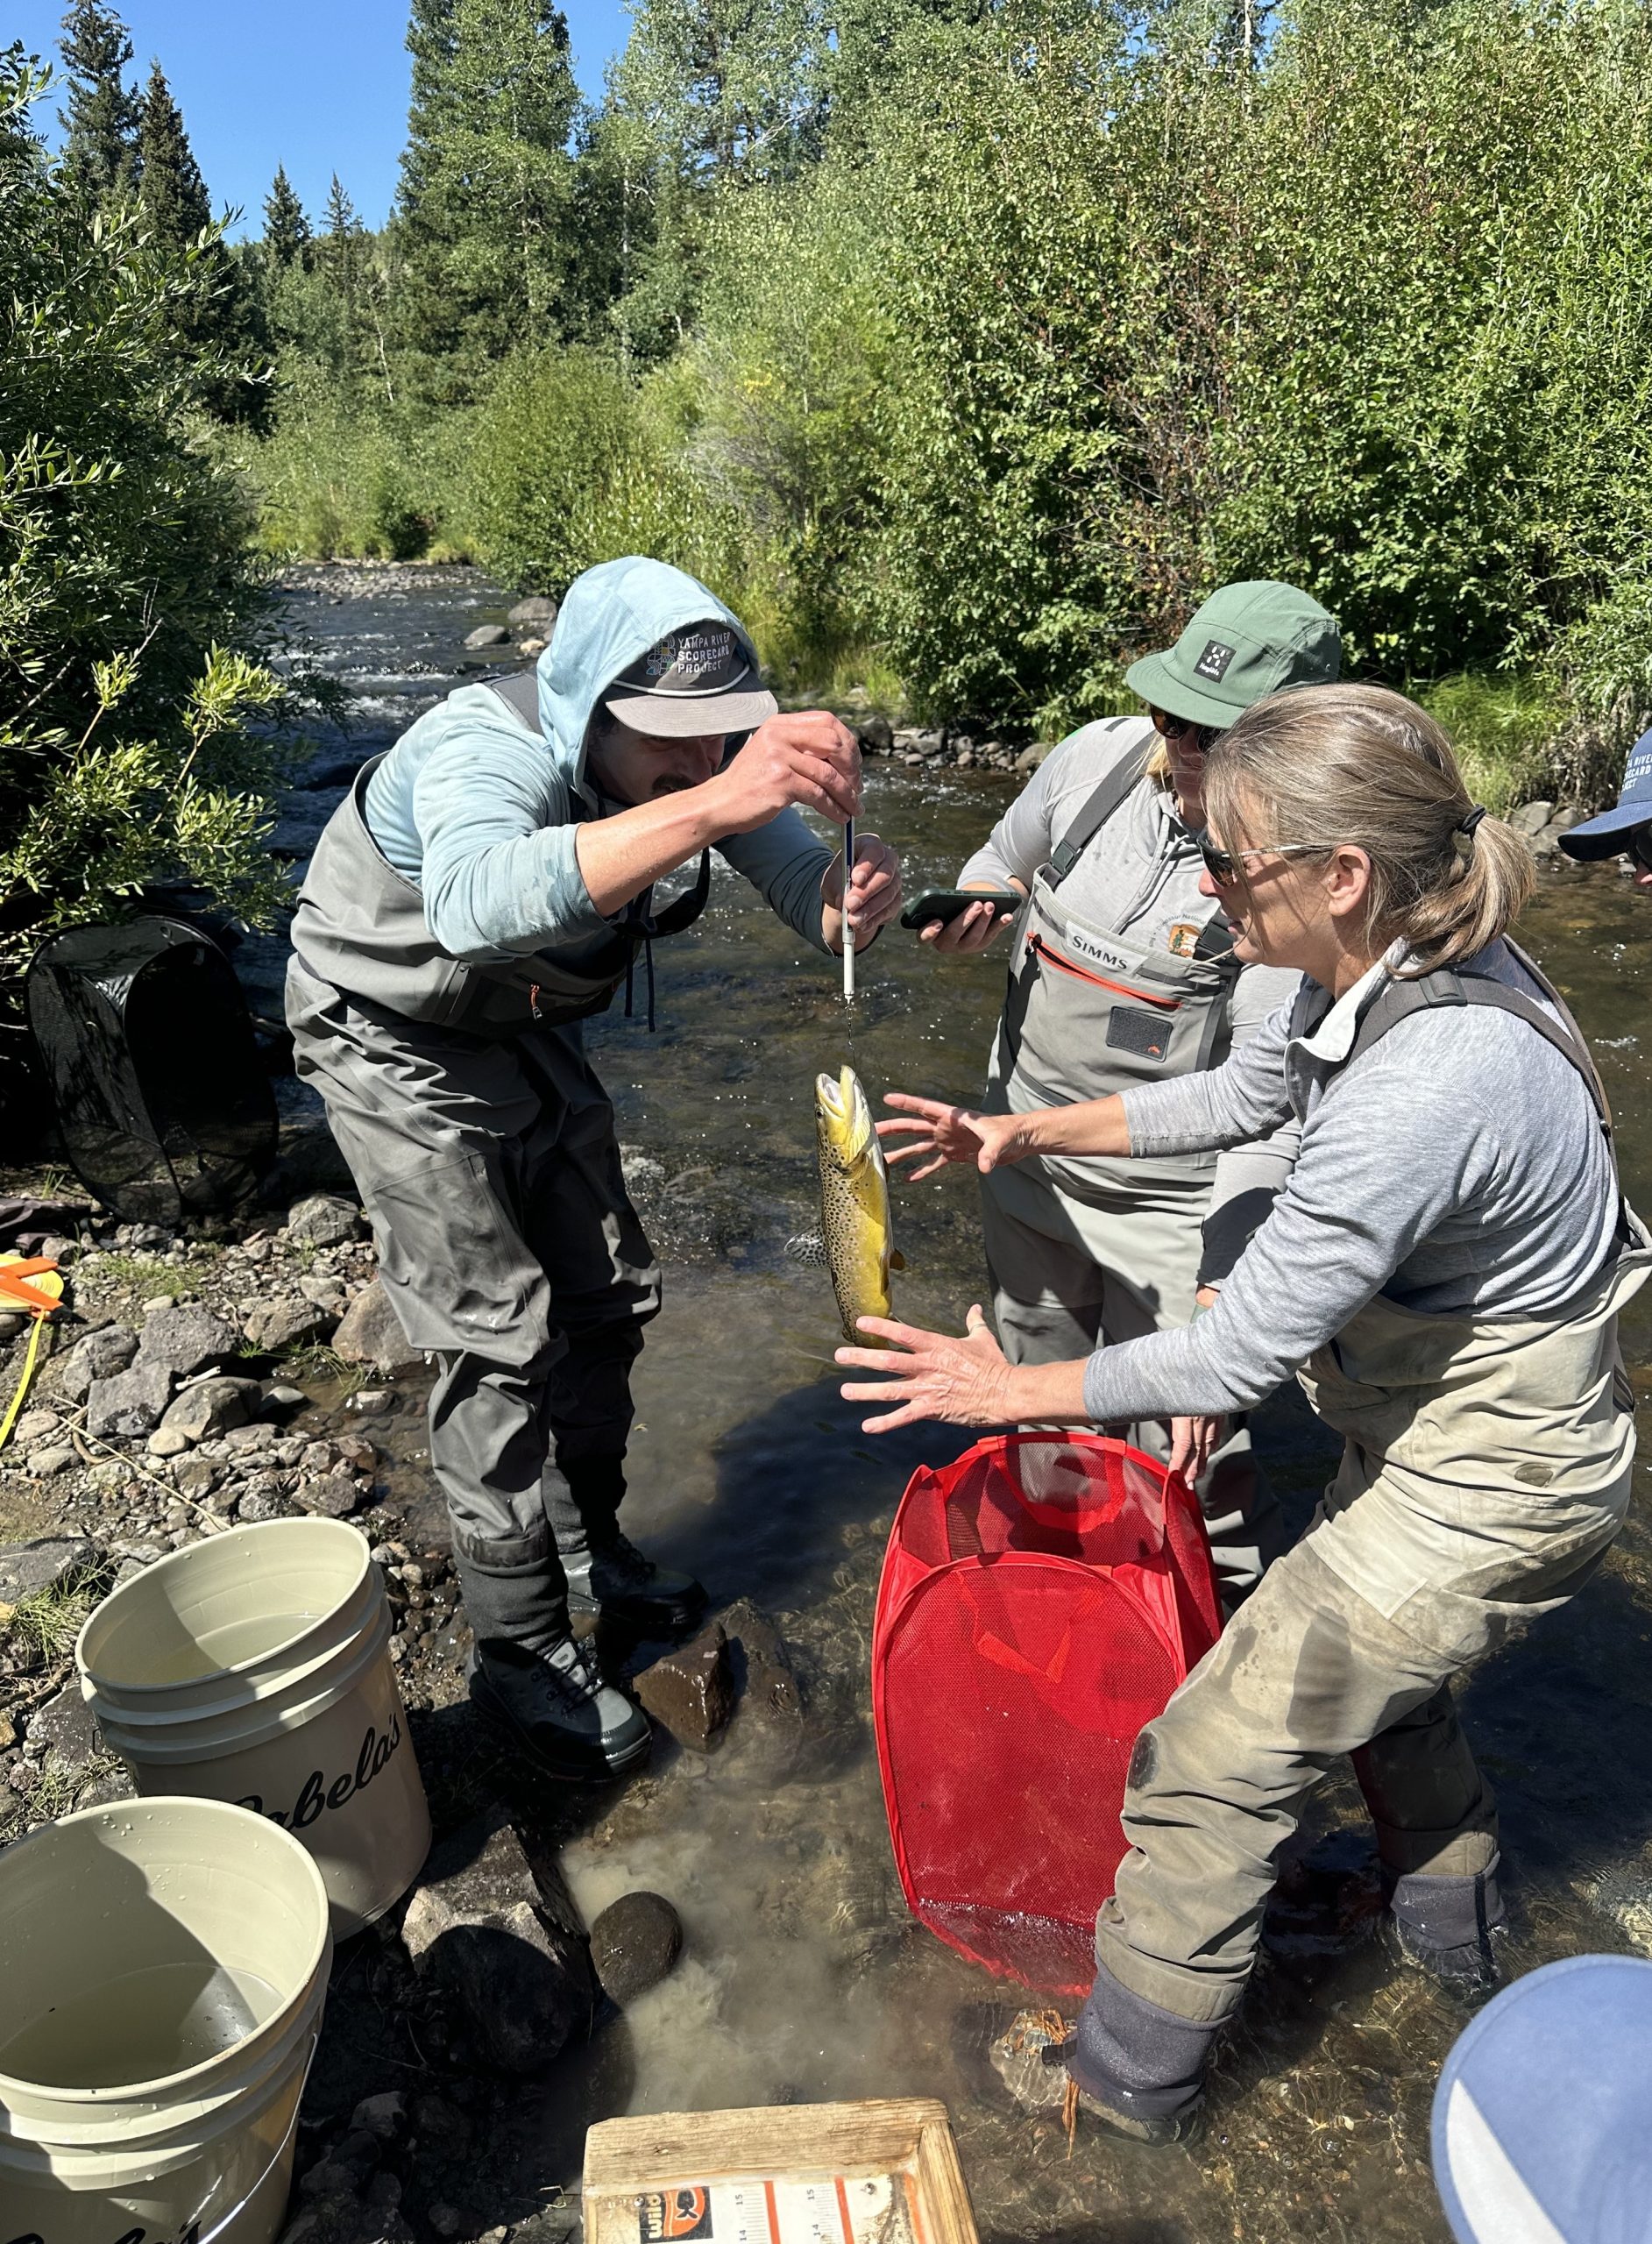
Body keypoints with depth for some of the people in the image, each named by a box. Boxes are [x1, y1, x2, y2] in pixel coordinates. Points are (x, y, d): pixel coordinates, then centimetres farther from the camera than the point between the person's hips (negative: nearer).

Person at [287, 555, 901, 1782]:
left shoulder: (702, 756, -18)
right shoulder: (485, 752, -38)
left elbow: (805, 891, -20)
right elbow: (476, 907, -60)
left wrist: (853, 898, -45)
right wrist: (713, 804, -70)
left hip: (523, 1028, 7)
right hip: (396, 1039, -6)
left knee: (607, 1295, 11)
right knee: (499, 1337, -9)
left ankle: (588, 1544, 34)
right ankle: (523, 1650, 9)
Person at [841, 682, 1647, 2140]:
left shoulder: (1417, 1092, -37)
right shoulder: (1395, 967, -8)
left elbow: (1236, 1361, -29)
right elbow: (1239, 1097, 9)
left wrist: (1012, 1390, -16)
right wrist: (1029, 1132, 5)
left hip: (1487, 1493, -9)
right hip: (1475, 1430, 9)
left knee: (1214, 1759, 3)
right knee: (1364, 1645, 33)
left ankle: (1132, 2074, 27)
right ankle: (1451, 1916, 60)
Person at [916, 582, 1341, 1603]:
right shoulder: (1101, 756, -8)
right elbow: (1005, 859, 14)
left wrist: (1219, 1298, -30)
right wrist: (975, 905, -10)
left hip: (1172, 1203, -5)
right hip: (1027, 1167, 6)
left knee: (1187, 1466, 3)